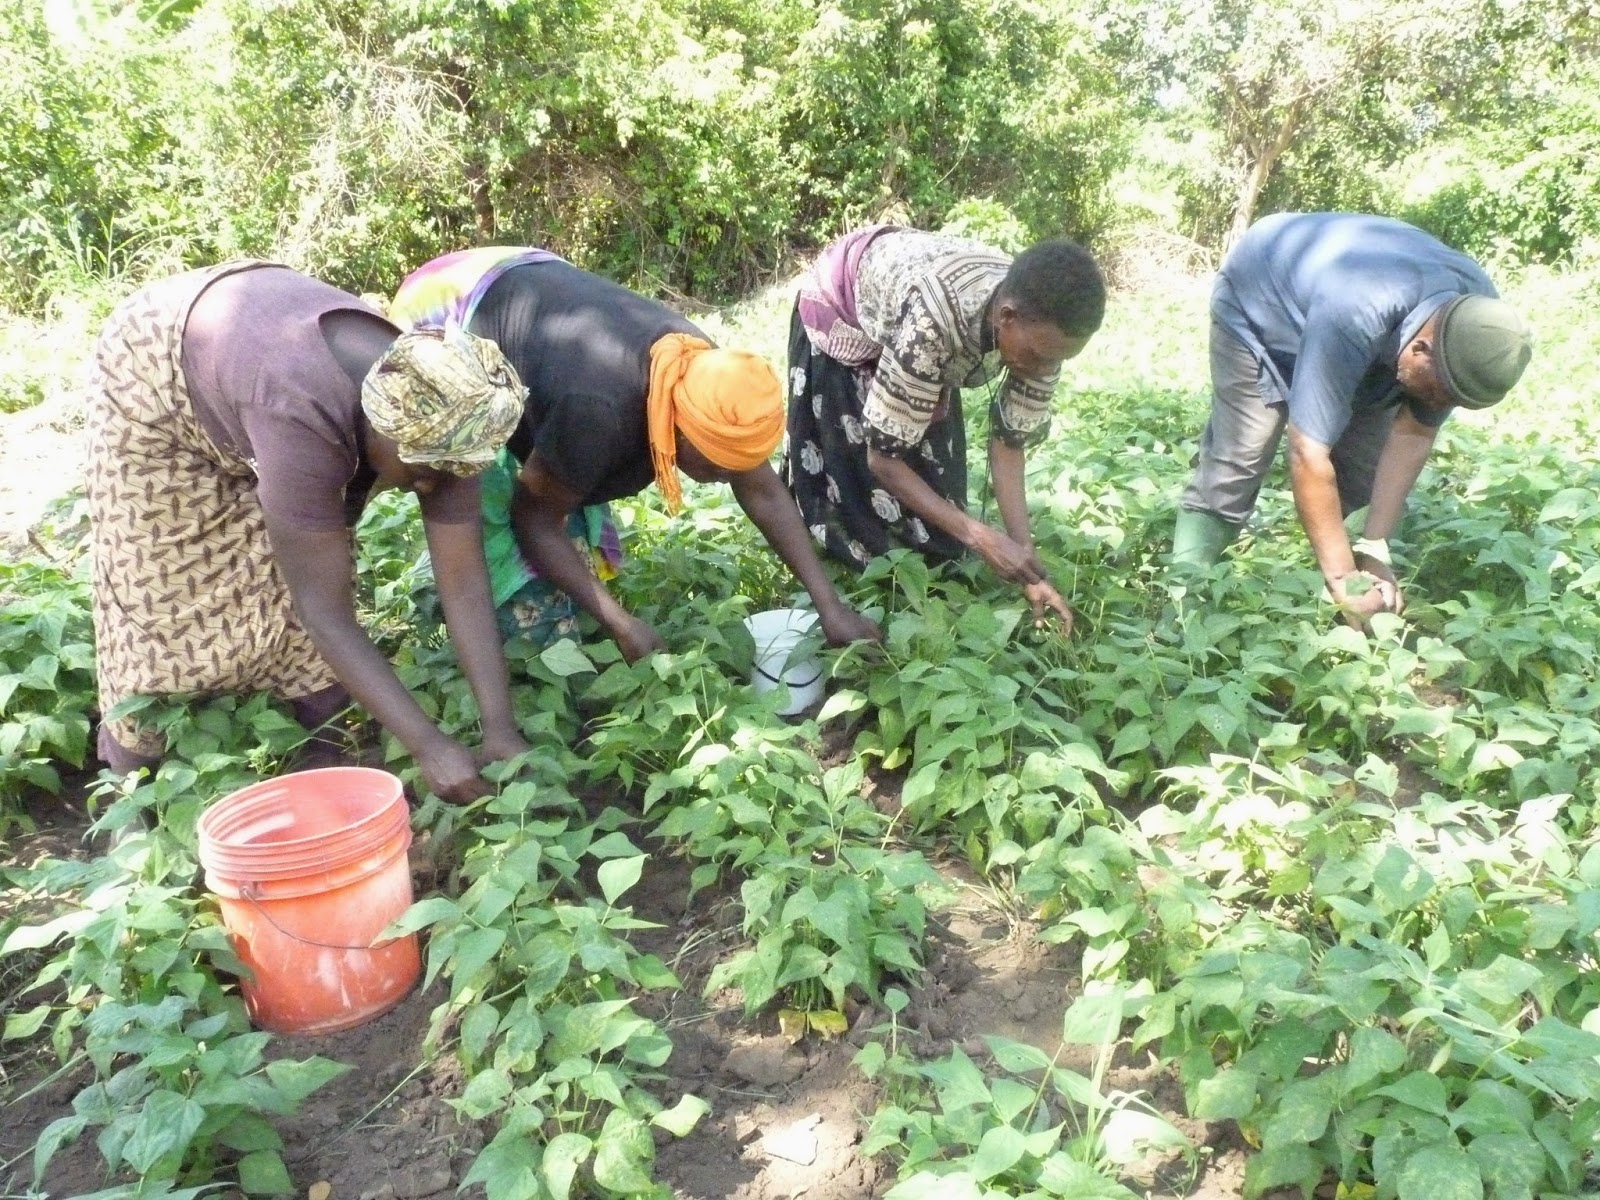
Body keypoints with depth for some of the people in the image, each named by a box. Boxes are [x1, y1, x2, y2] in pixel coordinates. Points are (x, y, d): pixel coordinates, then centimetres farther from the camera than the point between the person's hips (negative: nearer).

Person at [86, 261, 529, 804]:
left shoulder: (440, 423, -29)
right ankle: (136, 767, 18)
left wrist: (500, 729, -31)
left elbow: (465, 584, -26)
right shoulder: (303, 420, -46)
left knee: (307, 564, -3)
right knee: (164, 578, 0)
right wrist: (428, 747, -42)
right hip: (153, 363, -4)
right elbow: (324, 609, -41)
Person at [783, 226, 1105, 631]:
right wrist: (979, 537, -43)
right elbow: (882, 457, -38)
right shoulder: (932, 320, -48)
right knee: (849, 476, -2)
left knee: (934, 472, 5)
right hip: (840, 311, -5)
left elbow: (1009, 441, -15)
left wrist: (1026, 559, -23)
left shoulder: (1039, 324, -28)